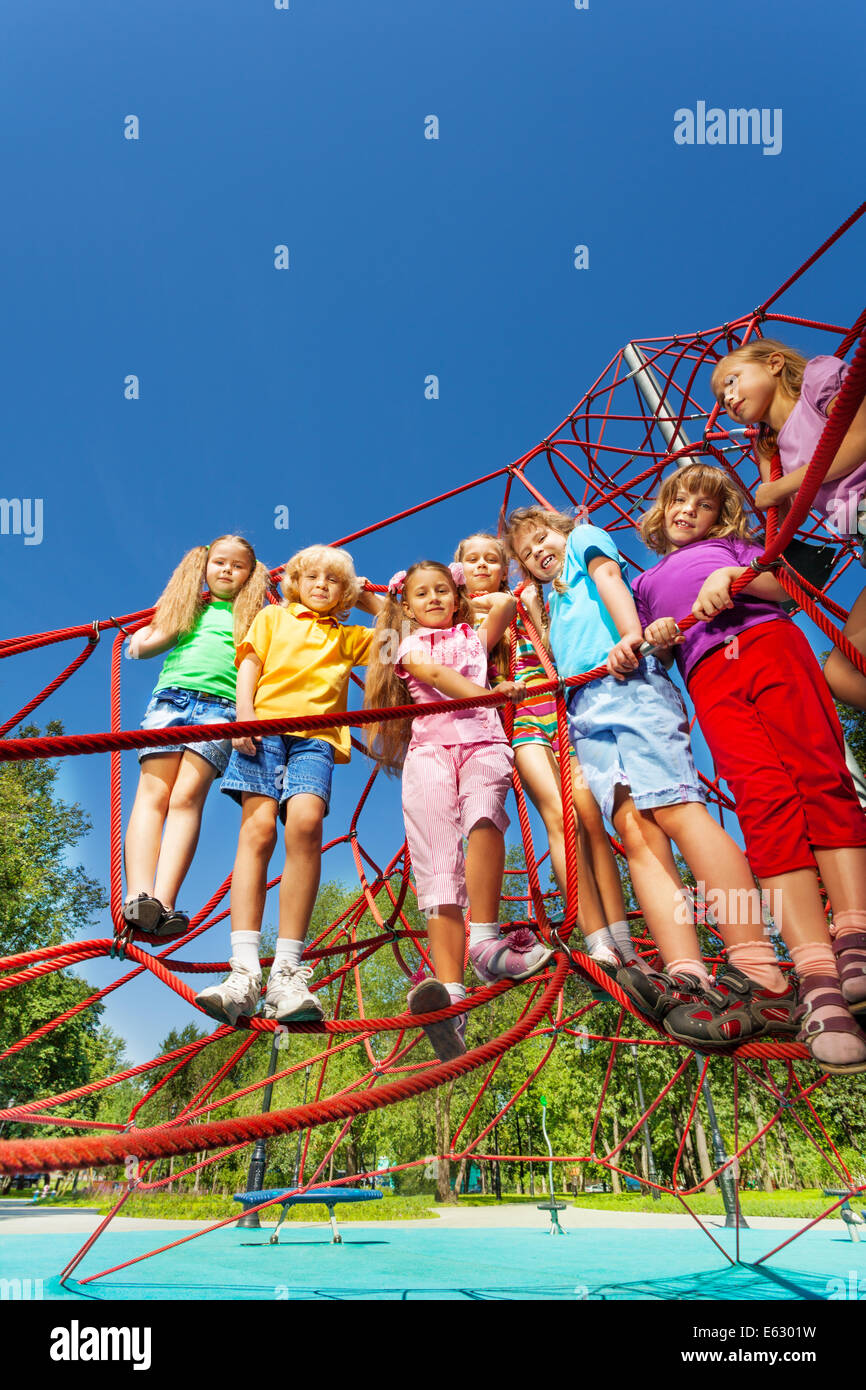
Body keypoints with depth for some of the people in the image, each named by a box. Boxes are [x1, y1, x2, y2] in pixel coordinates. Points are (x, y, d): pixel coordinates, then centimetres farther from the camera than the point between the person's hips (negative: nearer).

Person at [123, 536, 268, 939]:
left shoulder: (255, 616, 24)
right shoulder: (187, 608, 28)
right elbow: (143, 645, 27)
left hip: (220, 705, -2)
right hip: (170, 695, 2)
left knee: (188, 796, -19)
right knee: (153, 792, -14)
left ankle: (163, 904, -30)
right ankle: (138, 896, -24)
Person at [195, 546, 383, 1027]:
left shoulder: (348, 636, 30)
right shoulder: (273, 616, 29)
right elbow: (249, 666, 15)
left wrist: (370, 601, 33)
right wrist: (244, 714, -2)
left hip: (317, 735, 0)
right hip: (265, 725, 0)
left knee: (305, 822, -26)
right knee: (257, 828, -19)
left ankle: (288, 971, -25)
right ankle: (244, 971, -25)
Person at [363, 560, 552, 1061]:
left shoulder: (475, 636, 28)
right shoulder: (408, 645, 23)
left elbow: (507, 602, 9)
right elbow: (435, 674, 1)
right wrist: (485, 694, -16)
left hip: (482, 741, 1)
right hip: (429, 747, -1)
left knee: (483, 815, -34)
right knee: (437, 865, -17)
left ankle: (486, 940, -30)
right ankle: (450, 991, -29)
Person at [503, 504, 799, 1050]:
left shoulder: (585, 539, 24)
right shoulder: (553, 604, 39)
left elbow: (610, 579, 3)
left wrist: (630, 636, -14)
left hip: (630, 685, -6)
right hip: (586, 709, 7)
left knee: (676, 810, -22)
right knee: (635, 830, -14)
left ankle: (764, 978, -29)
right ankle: (688, 979, -29)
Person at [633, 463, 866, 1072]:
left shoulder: (730, 543, 31)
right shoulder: (647, 581, 35)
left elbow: (779, 588, 15)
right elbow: (657, 653, 24)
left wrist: (733, 578, -6)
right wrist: (656, 637, 0)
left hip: (768, 641, 1)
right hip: (707, 674, -1)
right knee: (764, 794, -23)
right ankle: (815, 973, -36)